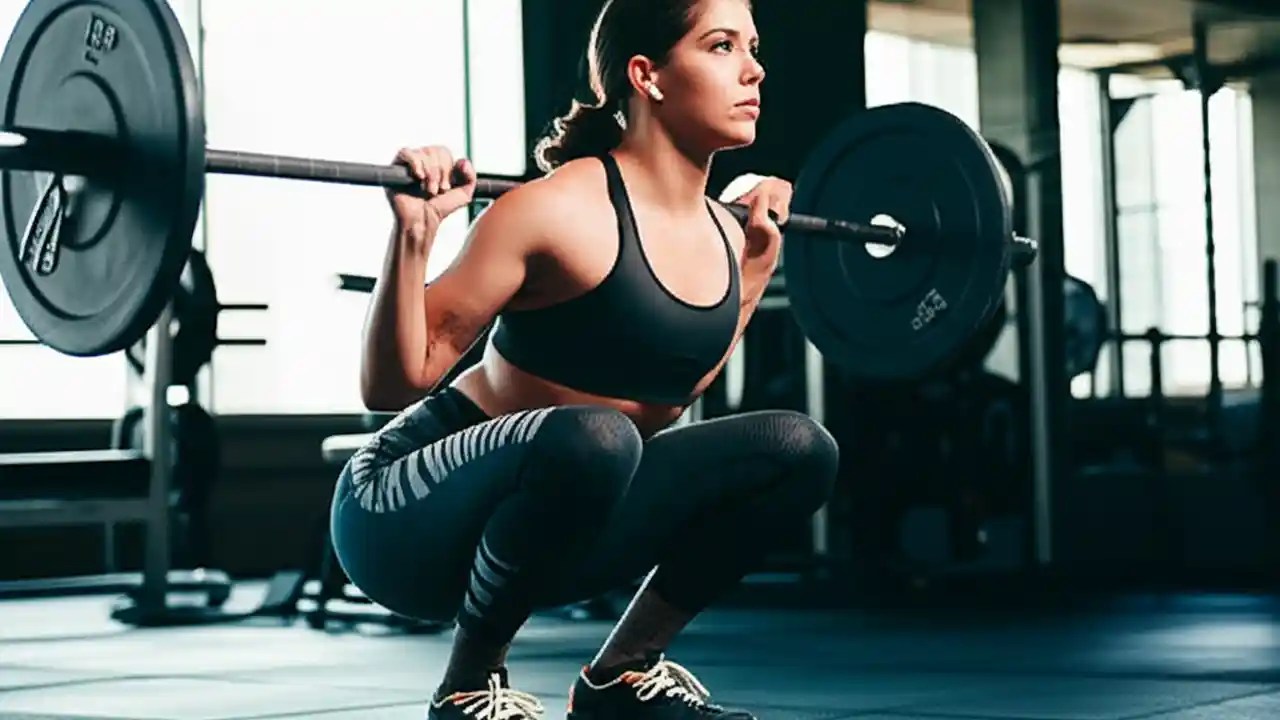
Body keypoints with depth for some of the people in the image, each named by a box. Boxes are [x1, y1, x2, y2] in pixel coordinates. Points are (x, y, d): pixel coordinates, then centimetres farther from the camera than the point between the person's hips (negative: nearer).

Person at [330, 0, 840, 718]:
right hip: (409, 522, -7)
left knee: (799, 449, -5)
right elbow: (392, 384, -18)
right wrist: (414, 231, -31)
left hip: (544, 526, 7)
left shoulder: (720, 232, 2)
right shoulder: (564, 211, -21)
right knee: (590, 437, -38)